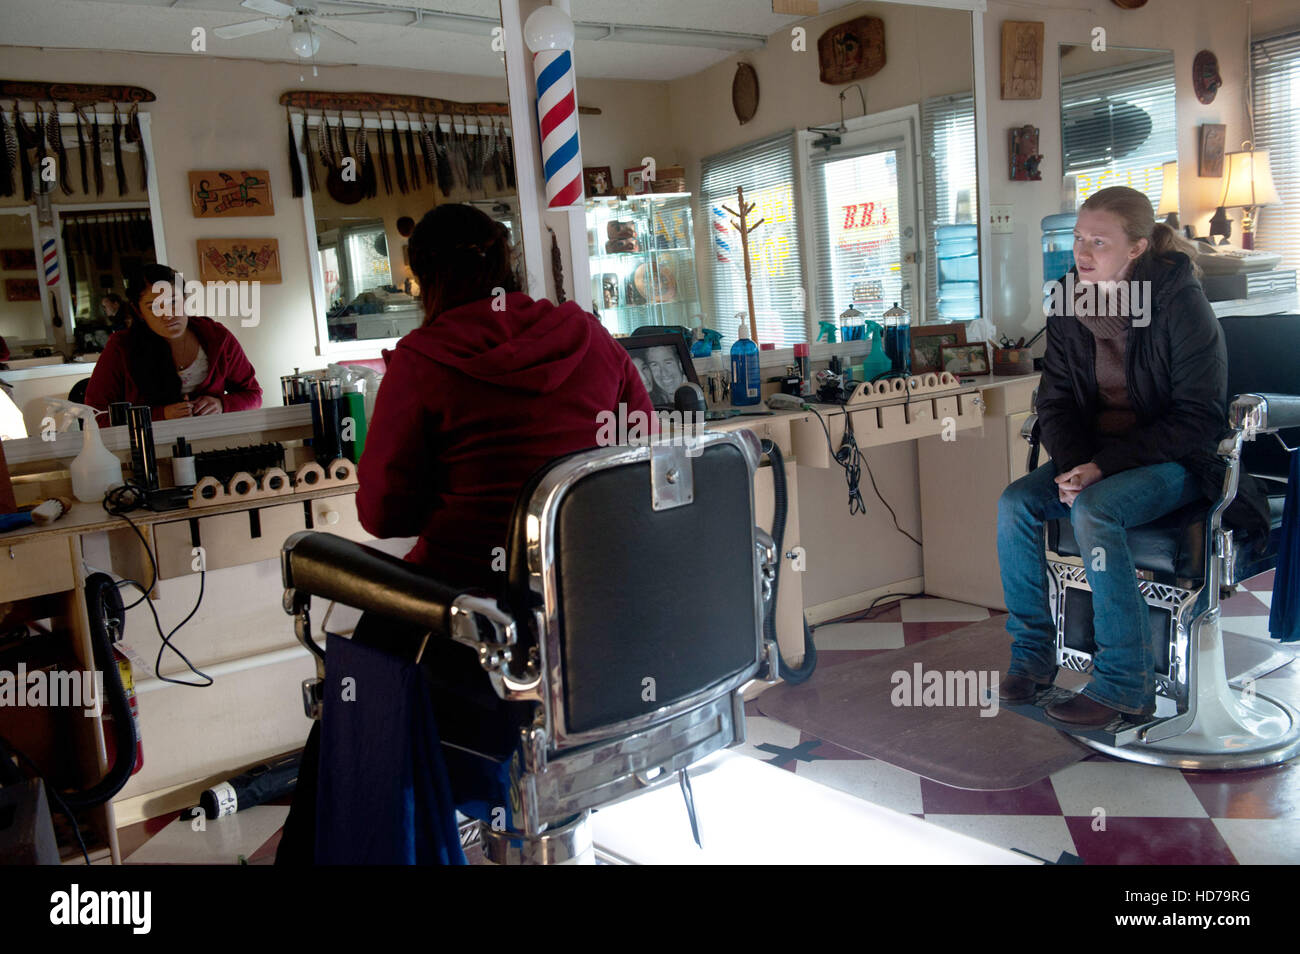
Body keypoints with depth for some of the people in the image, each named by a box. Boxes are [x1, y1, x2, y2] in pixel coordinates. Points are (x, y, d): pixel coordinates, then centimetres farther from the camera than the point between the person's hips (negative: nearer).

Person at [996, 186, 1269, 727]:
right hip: (1097, 456, 6)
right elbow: (1056, 400, 5)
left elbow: (1198, 418, -16)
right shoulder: (1070, 306, 2)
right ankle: (1032, 656, -5)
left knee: (1093, 511, -32)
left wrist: (1107, 464, -25)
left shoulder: (1180, 304, -15)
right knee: (1015, 503, -18)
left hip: (1176, 459, -6)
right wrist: (1072, 464, -15)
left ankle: (1124, 684, -22)